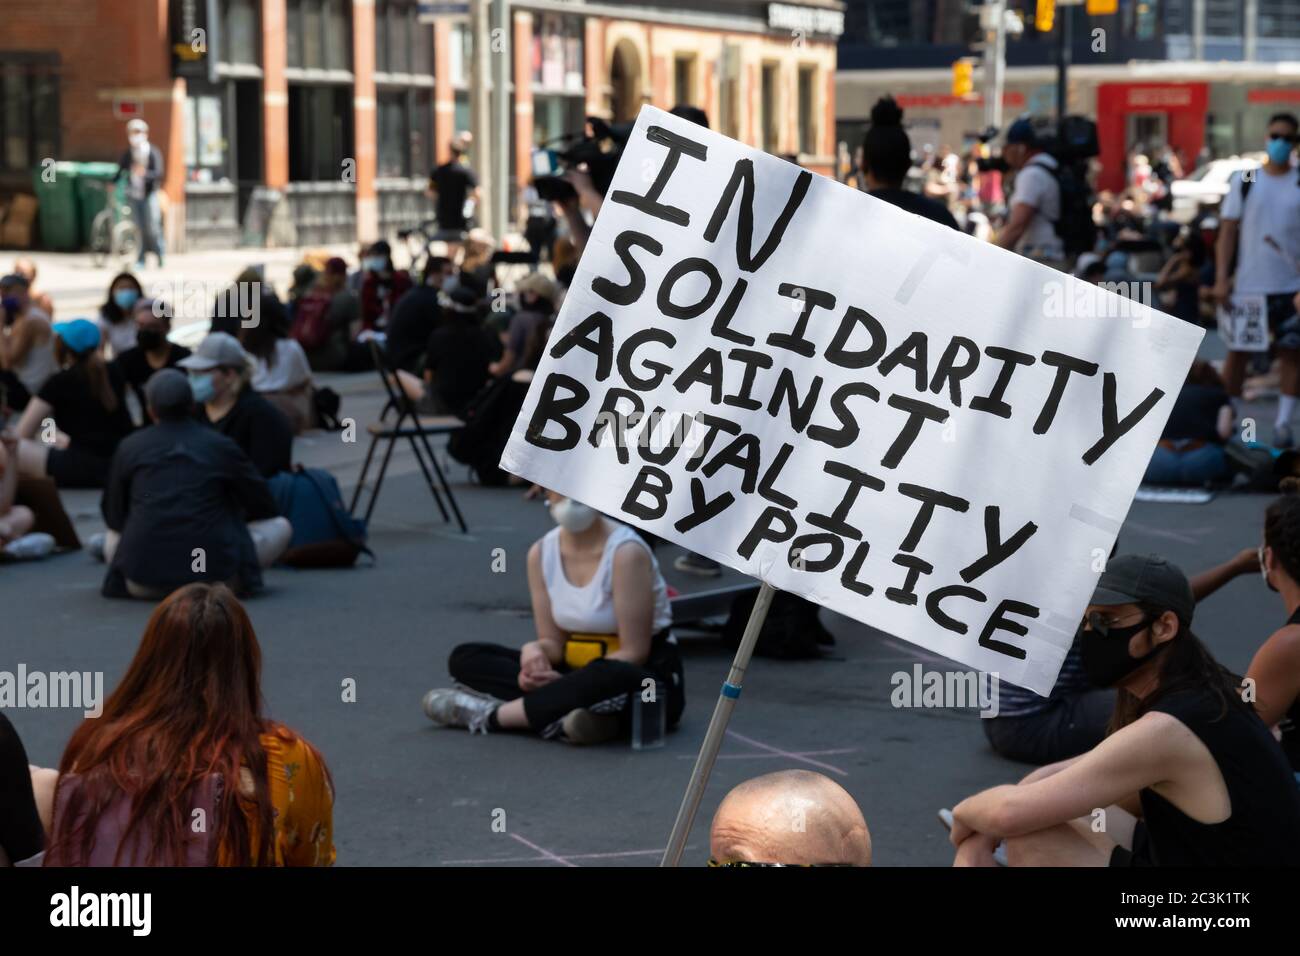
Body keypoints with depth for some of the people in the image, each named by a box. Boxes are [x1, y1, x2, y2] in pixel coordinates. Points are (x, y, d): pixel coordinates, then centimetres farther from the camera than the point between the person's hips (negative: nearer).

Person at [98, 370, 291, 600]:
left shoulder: (130, 447, 9)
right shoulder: (222, 446, 5)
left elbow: (113, 517, 18)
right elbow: (265, 509, 13)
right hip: (214, 571, -2)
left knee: (111, 536, 36)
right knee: (281, 526, 20)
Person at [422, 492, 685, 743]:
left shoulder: (625, 552, -18)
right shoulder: (541, 552, 0)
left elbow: (633, 652, -18)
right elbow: (553, 641, 2)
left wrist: (570, 684, -27)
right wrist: (535, 651, -22)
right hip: (580, 670, 6)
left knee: (609, 680, -42)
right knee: (466, 658, -6)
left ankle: (492, 715, -26)